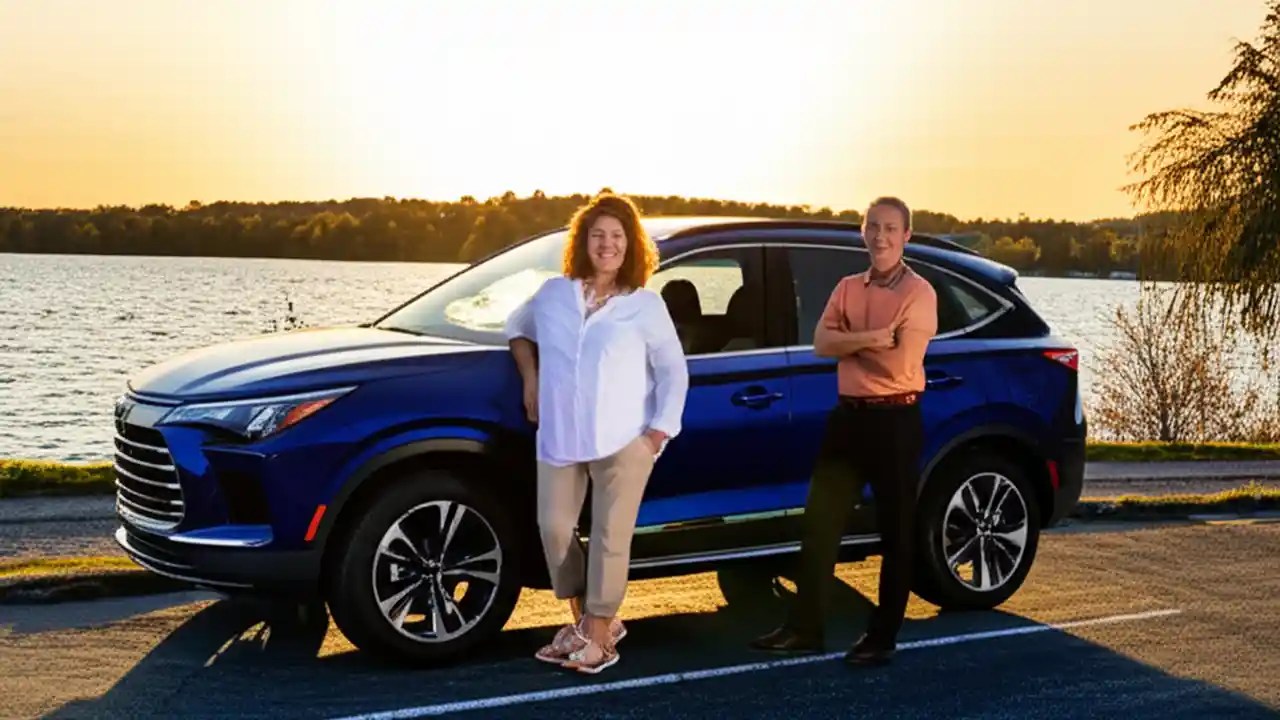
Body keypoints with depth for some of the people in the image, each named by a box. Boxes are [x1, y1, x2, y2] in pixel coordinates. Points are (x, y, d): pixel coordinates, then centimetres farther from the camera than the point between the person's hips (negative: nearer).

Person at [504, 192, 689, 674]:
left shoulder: (645, 304, 2)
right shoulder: (553, 293, 9)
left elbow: (674, 372, 4)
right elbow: (518, 327, 27)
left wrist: (659, 431, -5)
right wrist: (530, 379, 13)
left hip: (623, 441, -3)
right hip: (559, 438, 3)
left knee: (609, 536, -3)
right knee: (554, 528, 4)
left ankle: (599, 635, 9)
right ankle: (582, 620, 23)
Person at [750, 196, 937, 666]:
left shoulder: (918, 293, -8)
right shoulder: (847, 288, 11)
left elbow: (900, 363, -18)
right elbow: (821, 343, -3)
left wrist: (849, 341, -7)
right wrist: (870, 337, -17)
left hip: (895, 421, -6)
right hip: (848, 415, 6)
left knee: (895, 533, 5)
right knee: (820, 522, 5)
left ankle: (882, 637, 15)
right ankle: (805, 628, 13)